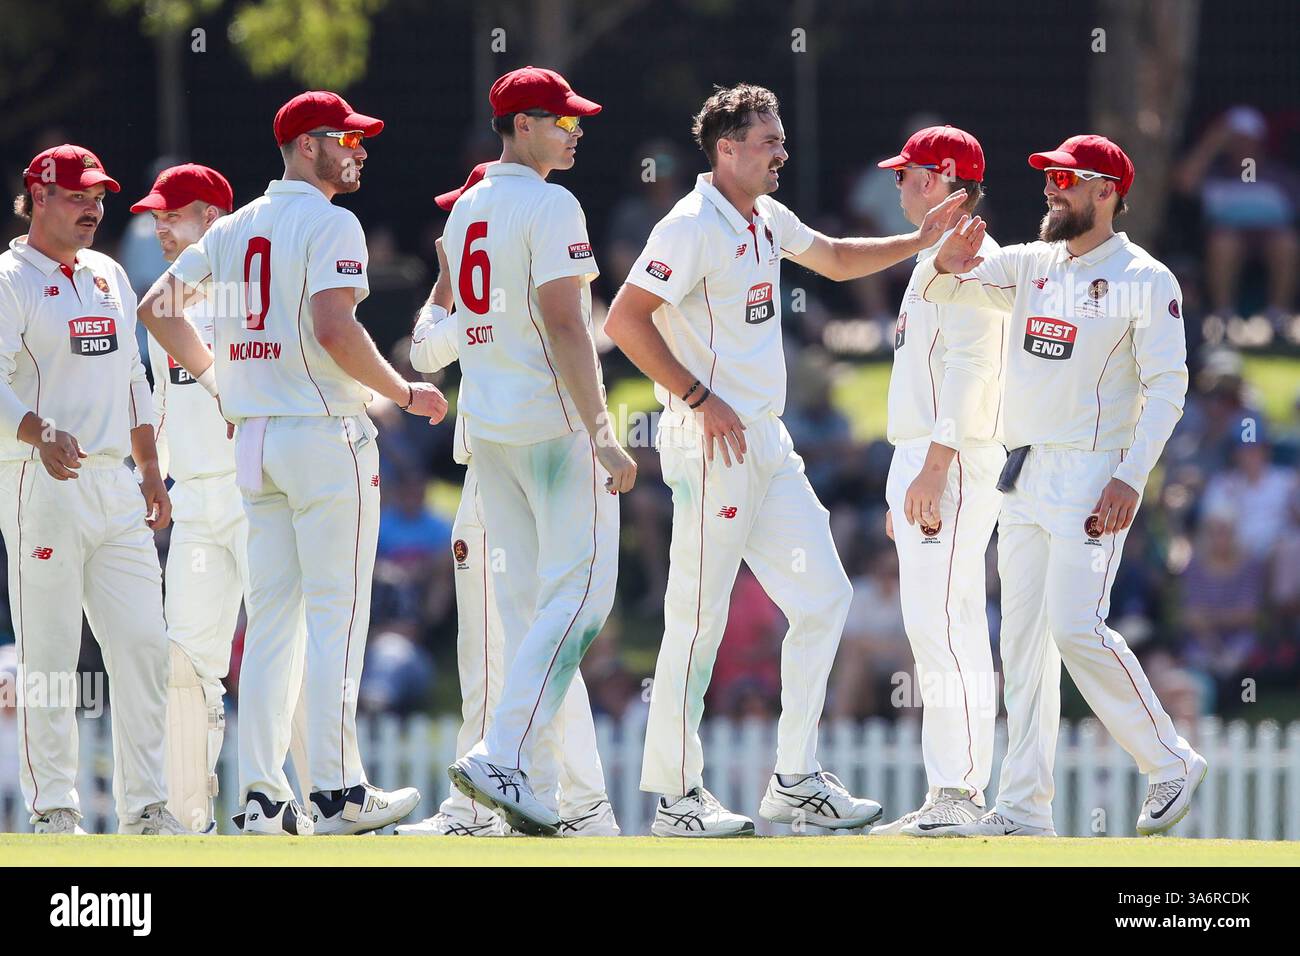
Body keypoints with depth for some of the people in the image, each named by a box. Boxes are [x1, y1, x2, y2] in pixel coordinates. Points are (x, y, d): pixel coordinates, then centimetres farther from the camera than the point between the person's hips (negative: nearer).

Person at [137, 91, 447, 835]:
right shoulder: (329, 223, -10)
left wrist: (217, 377, 23)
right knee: (336, 613, -5)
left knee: (273, 618, 8)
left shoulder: (235, 227, 14)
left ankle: (262, 798, 3)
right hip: (326, 432, -7)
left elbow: (157, 310, 17)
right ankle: (338, 793, -7)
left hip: (255, 439, 7)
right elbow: (334, 329, -22)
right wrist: (405, 393, -10)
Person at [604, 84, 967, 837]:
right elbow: (625, 320, -20)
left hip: (768, 444, 9)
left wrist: (920, 242, 20)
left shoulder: (767, 221, 14)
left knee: (824, 597, 8)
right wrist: (699, 397, -21)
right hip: (714, 445, -9)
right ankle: (677, 795, 1)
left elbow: (836, 259, 32)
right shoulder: (693, 228, -13)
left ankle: (796, 782, 13)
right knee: (699, 620, -5)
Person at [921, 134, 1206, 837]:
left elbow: (1167, 386, -10)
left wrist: (1131, 478, -20)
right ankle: (1024, 806, 5)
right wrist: (946, 263, -10)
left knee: (1077, 627, -17)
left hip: (1090, 475, -7)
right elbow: (935, 289, 15)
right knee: (1022, 637, 4)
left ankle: (1170, 763, -3)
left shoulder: (1145, 280, -5)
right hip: (1023, 476, 7)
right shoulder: (1032, 265, 14)